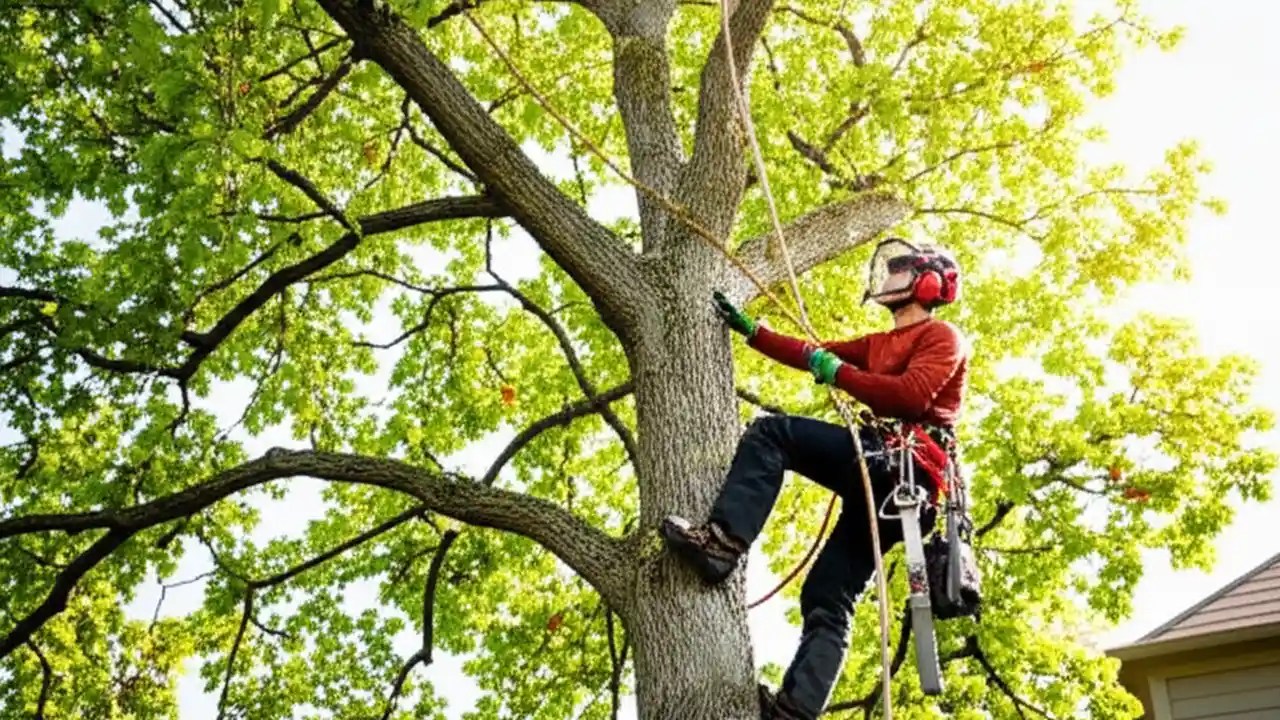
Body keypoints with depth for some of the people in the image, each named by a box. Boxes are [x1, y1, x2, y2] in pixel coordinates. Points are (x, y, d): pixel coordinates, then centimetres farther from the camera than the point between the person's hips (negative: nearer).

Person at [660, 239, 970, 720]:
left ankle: (724, 541, -31)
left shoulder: (941, 336, 5)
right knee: (826, 599, 1)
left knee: (770, 433, -19)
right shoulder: (880, 345, 33)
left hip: (901, 465, -9)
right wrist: (748, 329, 22)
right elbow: (810, 354, 26)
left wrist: (839, 373, -9)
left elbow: (911, 395, -14)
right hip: (881, 479, 9)